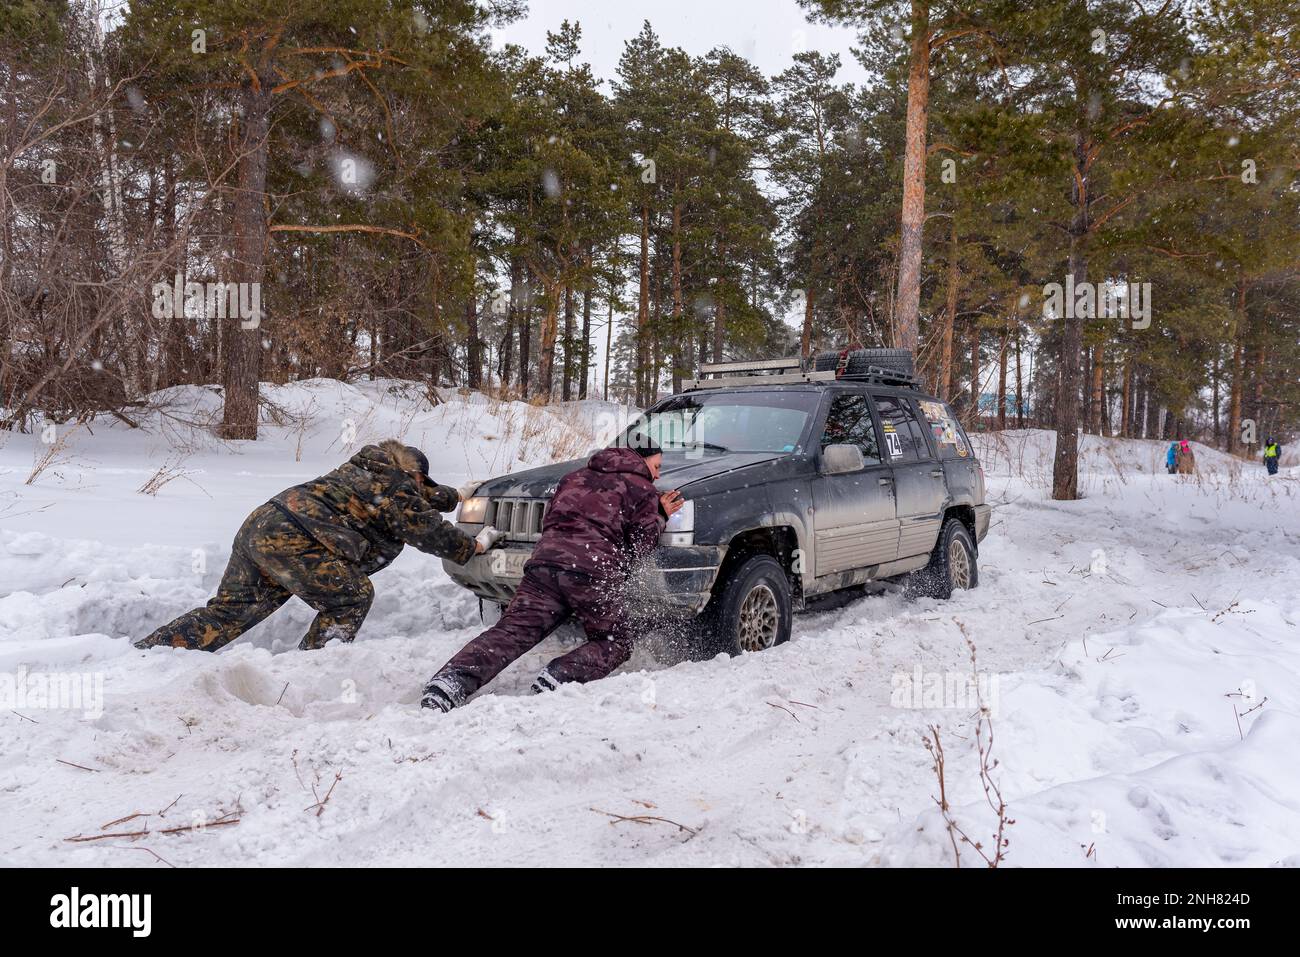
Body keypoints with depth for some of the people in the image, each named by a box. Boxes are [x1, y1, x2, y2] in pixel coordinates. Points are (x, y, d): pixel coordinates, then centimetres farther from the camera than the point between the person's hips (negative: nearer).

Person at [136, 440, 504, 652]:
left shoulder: (369, 468, 25)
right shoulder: (398, 489, -1)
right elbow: (430, 530, 3)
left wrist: (456, 495, 51)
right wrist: (475, 546, 16)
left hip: (260, 525, 9)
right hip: (291, 541, -9)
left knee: (228, 611, 12)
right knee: (353, 596, 0)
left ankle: (143, 652, 10)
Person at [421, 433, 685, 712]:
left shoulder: (575, 477, 33)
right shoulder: (643, 490, 15)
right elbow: (641, 544, 10)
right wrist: (660, 517, 29)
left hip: (546, 558, 5)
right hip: (592, 570, -4)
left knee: (510, 631, -3)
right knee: (615, 643, 11)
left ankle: (450, 681, -25)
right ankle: (557, 678, -13)